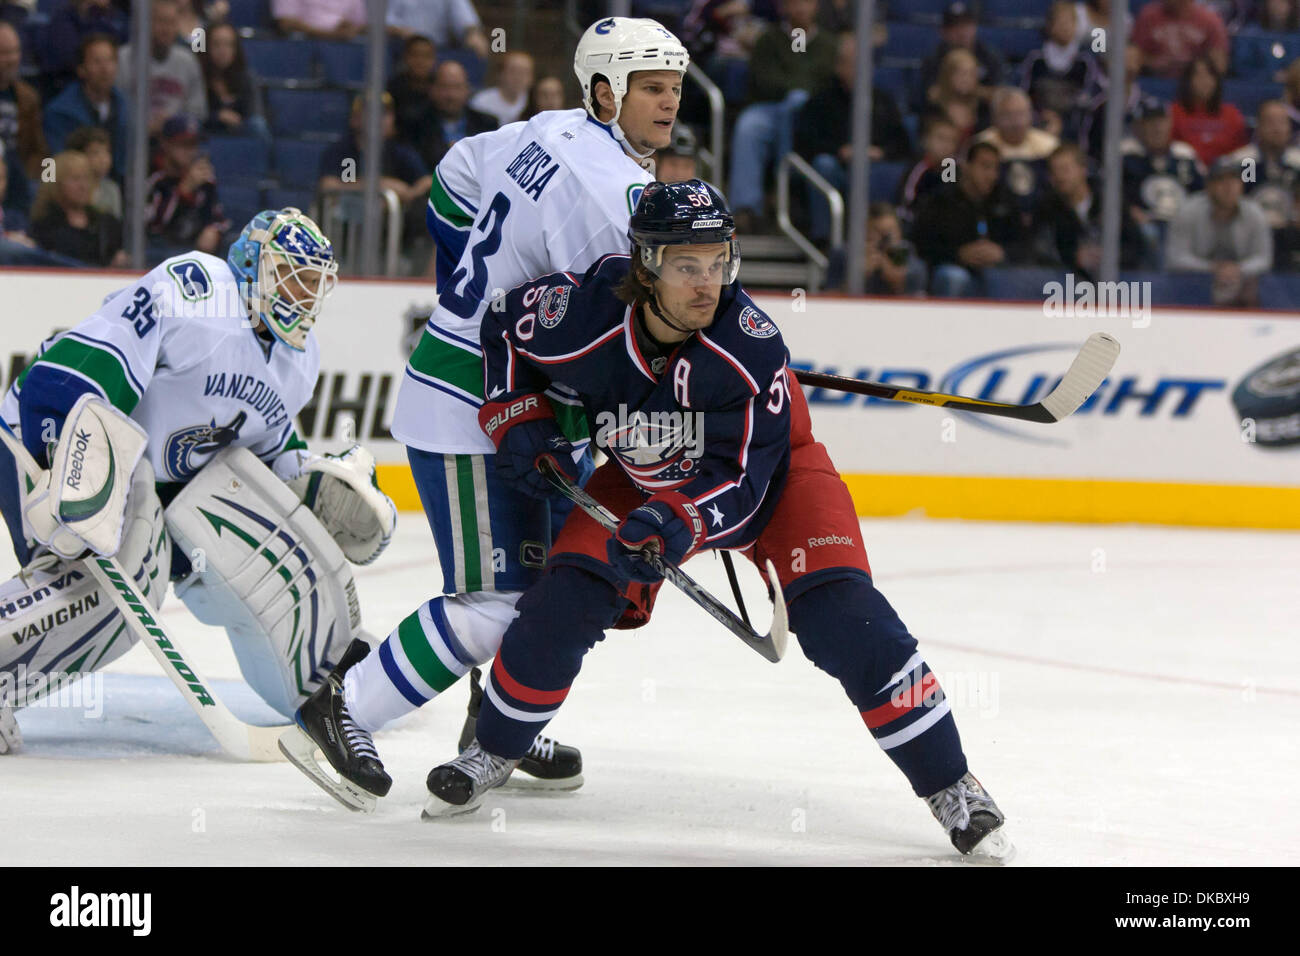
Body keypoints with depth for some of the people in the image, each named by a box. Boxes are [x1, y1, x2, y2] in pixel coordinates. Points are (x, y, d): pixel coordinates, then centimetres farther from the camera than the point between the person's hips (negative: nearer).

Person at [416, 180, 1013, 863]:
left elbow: (744, 479, -30)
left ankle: (950, 786, -9)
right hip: (644, 476, 3)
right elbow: (505, 328, -4)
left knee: (841, 615, -20)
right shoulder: (582, 315, -28)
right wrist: (518, 419, -12)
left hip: (770, 469, -3)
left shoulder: (750, 343, -35)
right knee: (567, 597, -12)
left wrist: (679, 523, -45)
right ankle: (494, 752, 14)